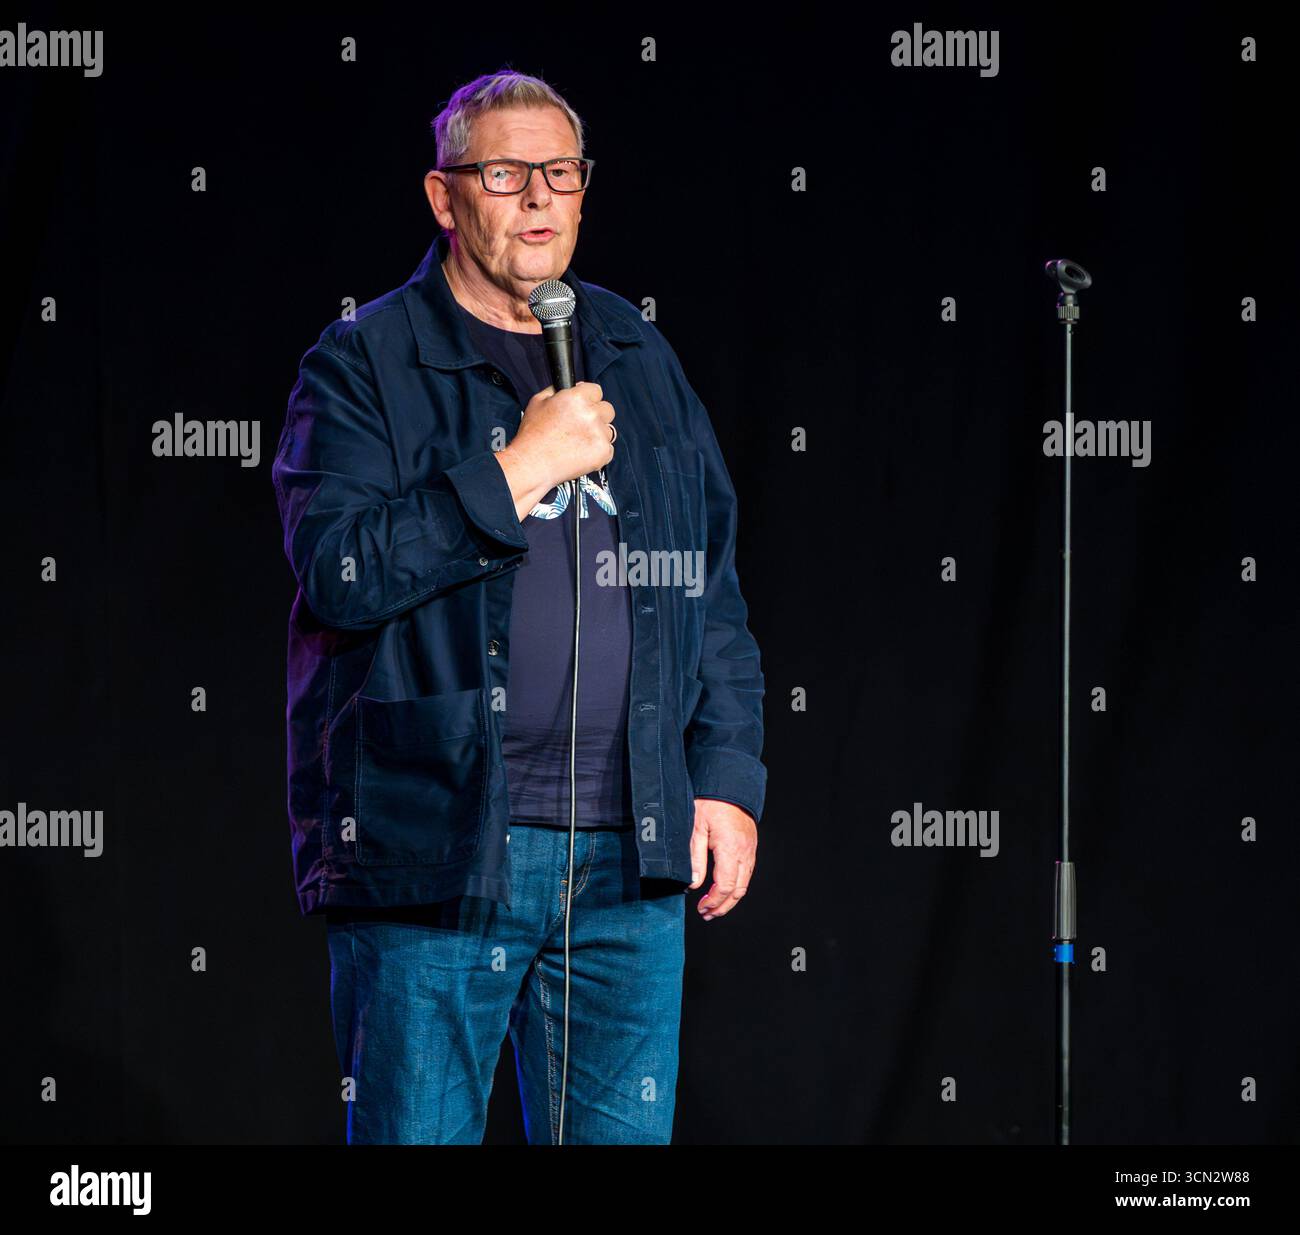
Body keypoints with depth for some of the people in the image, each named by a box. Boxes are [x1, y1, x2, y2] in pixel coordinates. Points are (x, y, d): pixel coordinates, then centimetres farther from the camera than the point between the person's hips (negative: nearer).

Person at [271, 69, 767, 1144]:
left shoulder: (637, 359, 16)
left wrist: (727, 780, 9)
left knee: (622, 1134, 8)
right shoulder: (363, 366, 0)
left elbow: (714, 591, 18)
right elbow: (339, 568, -15)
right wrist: (521, 467, -16)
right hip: (431, 846, -4)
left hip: (627, 854, 4)